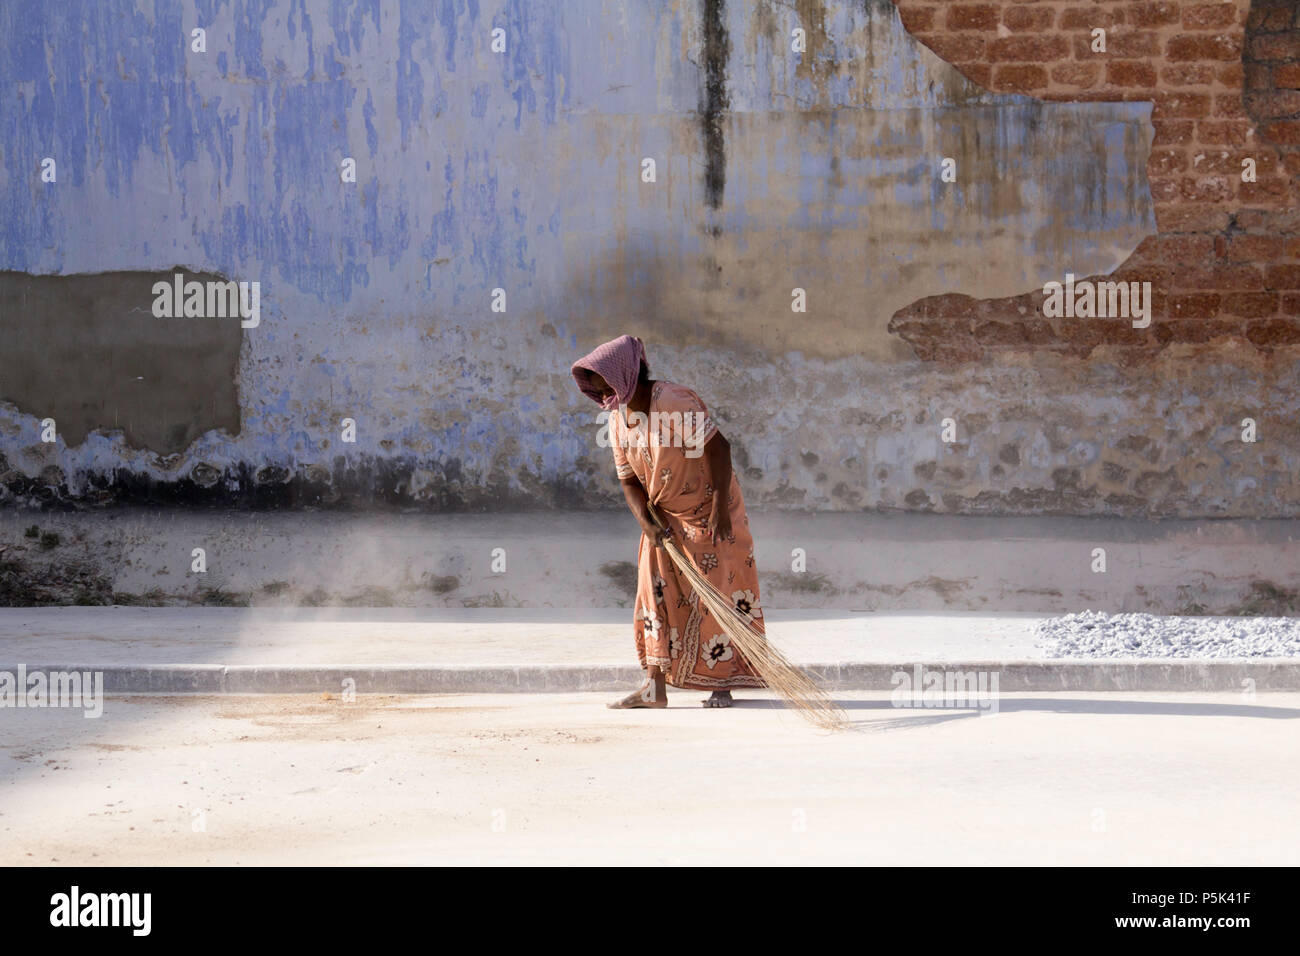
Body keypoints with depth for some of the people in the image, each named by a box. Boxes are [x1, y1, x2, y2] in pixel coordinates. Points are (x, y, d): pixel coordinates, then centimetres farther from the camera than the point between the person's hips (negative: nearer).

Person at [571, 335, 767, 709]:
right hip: (664, 517, 6)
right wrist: (647, 524, -14)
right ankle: (655, 687, -2)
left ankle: (720, 683, 5)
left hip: (708, 510, -6)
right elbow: (629, 480, 3)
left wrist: (720, 506, -24)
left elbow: (717, 446, -23)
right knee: (656, 592, -2)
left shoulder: (674, 401, -23)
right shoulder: (618, 419, -1)